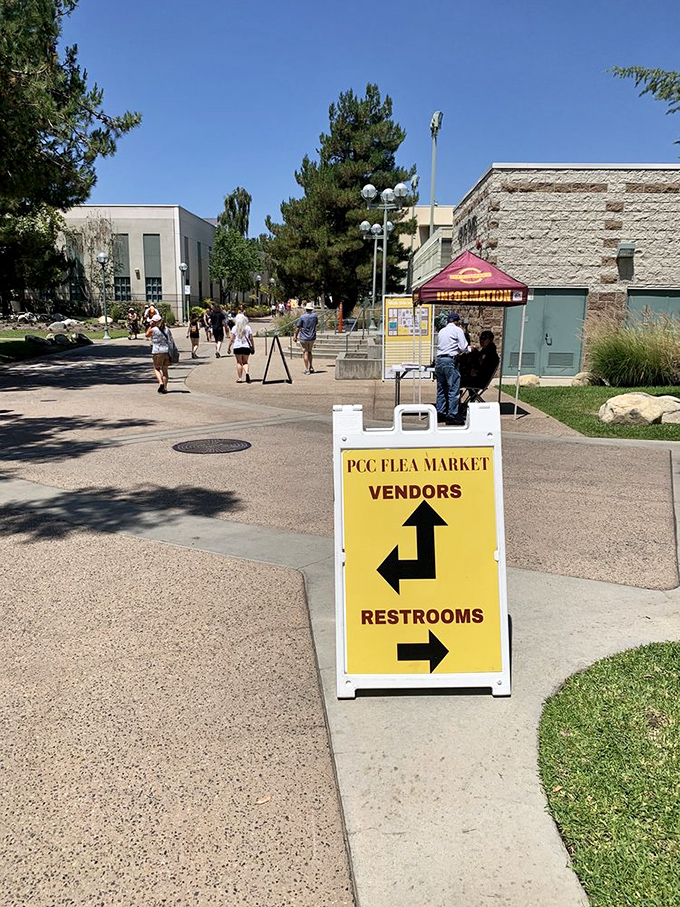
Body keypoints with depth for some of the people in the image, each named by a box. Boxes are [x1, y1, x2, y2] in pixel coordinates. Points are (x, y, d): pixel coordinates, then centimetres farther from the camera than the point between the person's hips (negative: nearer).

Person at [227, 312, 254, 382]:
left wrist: (229, 347, 2)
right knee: (245, 362, 10)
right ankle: (247, 372, -18)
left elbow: (231, 339, -3)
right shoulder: (248, 327, 6)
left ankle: (239, 378, 4)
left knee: (239, 362, 7)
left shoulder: (234, 328, 1)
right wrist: (253, 347, 12)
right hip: (246, 347, 1)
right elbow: (251, 338, 5)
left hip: (237, 347, -1)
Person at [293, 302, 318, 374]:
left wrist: (295, 336, 1)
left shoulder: (302, 317, -11)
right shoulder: (314, 316, -1)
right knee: (310, 352, 19)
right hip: (312, 337, 3)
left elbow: (298, 327, -8)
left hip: (304, 338, -3)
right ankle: (311, 367, 18)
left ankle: (307, 369, -1)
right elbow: (317, 323, 20)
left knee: (305, 353, 1)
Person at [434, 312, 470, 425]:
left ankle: (440, 413, 15)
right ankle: (452, 416, -5)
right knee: (453, 389, -4)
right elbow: (464, 348, -6)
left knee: (441, 389, 13)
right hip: (450, 361, -7)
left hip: (438, 360, 7)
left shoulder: (441, 331, 18)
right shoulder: (457, 330, -1)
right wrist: (470, 349, 15)